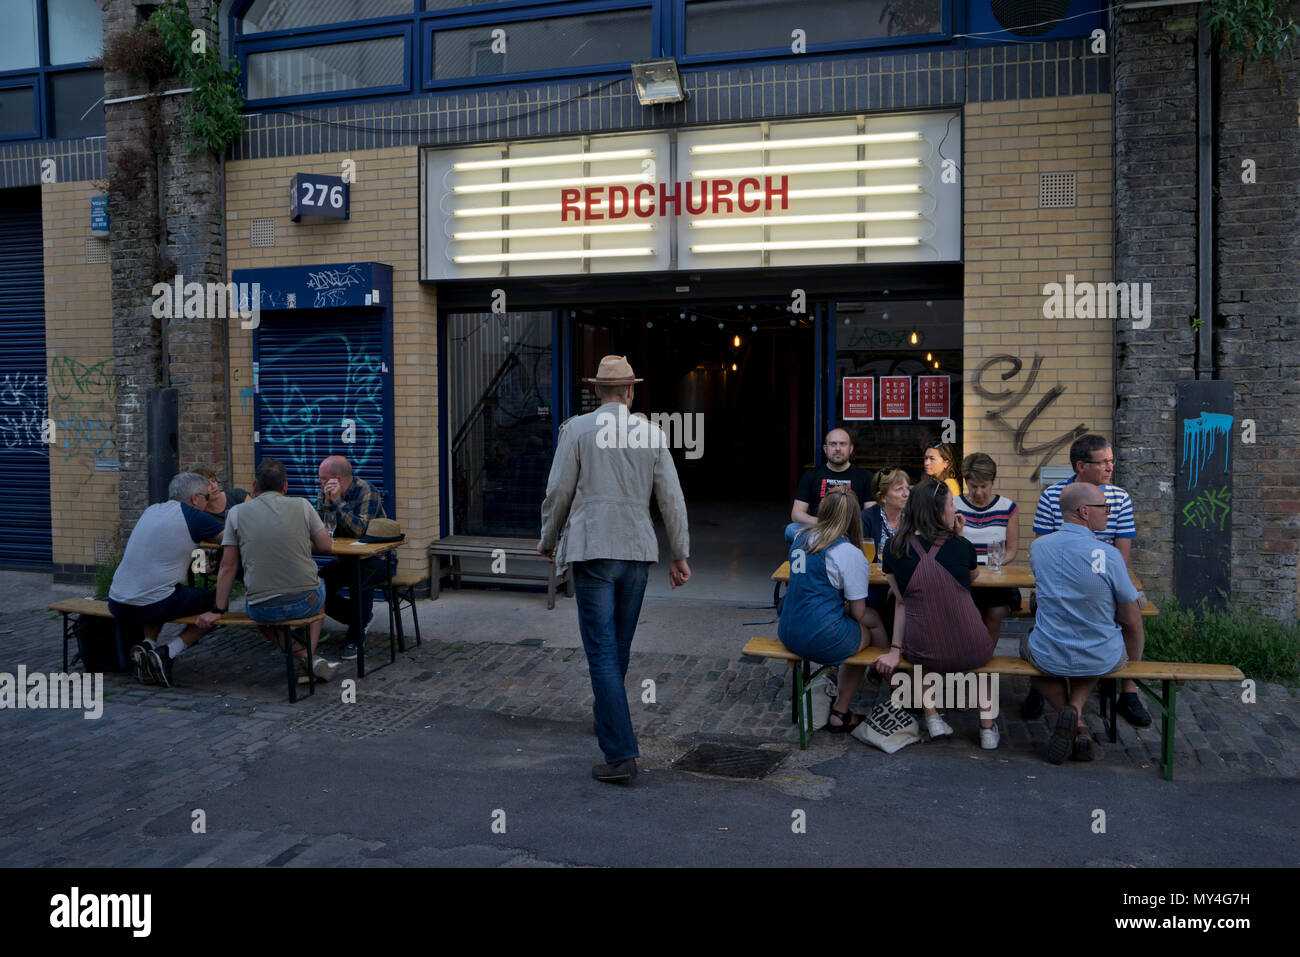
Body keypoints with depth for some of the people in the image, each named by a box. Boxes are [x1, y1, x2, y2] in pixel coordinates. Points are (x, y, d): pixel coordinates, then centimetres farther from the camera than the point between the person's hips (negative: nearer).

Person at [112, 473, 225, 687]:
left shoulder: (152, 511, 15)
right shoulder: (195, 517, -5)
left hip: (117, 603, 7)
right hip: (153, 604, -7)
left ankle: (147, 644, 11)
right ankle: (168, 653, -4)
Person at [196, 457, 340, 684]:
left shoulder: (237, 513, 2)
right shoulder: (301, 505, 0)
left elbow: (228, 567, 4)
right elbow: (326, 545, 6)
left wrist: (218, 610, 12)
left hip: (264, 610, 0)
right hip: (306, 603, 0)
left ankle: (304, 658, 11)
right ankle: (310, 657, 18)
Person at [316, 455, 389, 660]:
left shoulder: (367, 492, -17)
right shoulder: (325, 492, 1)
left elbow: (359, 531, -29)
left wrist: (337, 501, -29)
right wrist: (327, 502, -23)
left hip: (375, 558, -6)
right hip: (345, 559, 7)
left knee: (359, 582, -35)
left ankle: (355, 637, -14)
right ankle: (362, 616, 10)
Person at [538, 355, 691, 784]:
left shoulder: (577, 428, -3)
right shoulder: (651, 432, 4)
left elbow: (558, 492, -2)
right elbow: (673, 499, 5)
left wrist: (548, 539, 14)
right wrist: (680, 554, 14)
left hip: (592, 550, -4)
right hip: (637, 551, 4)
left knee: (602, 652, -4)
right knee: (620, 647, 18)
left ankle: (621, 754, -8)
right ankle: (607, 719, 37)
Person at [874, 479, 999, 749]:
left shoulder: (895, 549, -4)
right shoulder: (961, 546, -7)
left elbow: (900, 602, 0)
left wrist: (896, 649, 6)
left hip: (924, 655, 1)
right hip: (971, 653, 0)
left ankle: (931, 715, 25)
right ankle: (987, 725, 27)